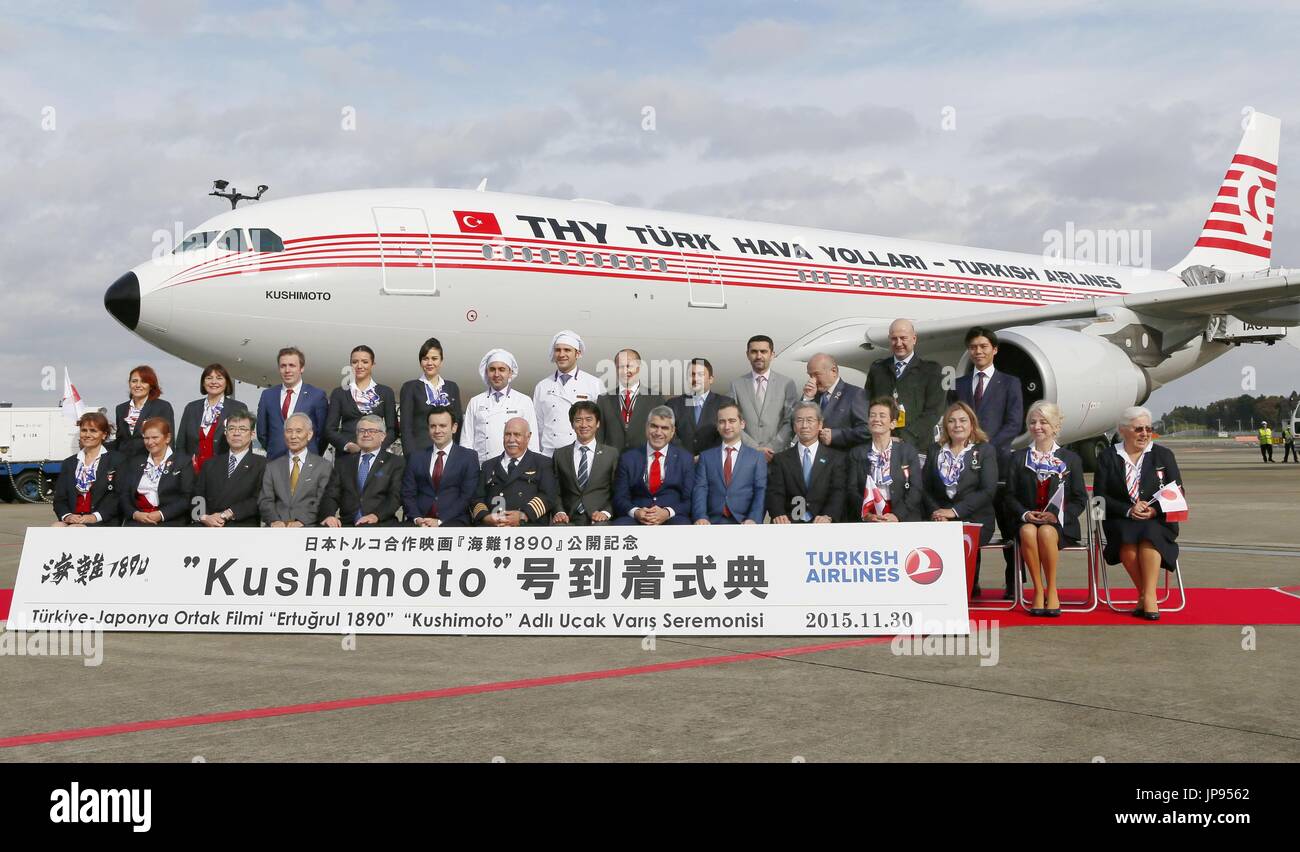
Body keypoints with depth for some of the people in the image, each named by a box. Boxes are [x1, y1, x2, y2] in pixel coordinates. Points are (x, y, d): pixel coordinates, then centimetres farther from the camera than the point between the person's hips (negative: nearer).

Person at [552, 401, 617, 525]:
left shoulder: (612, 454, 9)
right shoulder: (560, 455, 14)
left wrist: (606, 513, -8)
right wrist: (560, 512, -5)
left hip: (598, 518, -1)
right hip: (569, 519, 1)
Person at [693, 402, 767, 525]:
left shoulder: (757, 457, 13)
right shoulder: (706, 457, 17)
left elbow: (761, 492, 3)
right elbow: (700, 489, 5)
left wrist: (753, 519, -15)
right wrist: (701, 517, -13)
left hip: (743, 522, -1)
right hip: (713, 521, 1)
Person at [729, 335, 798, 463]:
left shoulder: (787, 383, 4)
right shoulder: (737, 385, 7)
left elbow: (791, 423, 1)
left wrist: (771, 449, -9)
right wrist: (755, 449, -9)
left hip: (778, 456, 0)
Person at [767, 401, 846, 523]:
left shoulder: (836, 458, 11)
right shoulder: (780, 459, 14)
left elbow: (838, 493, -1)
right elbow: (775, 492, 3)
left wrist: (828, 517, -21)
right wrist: (778, 515, -20)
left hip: (820, 524, 0)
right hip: (790, 524, 0)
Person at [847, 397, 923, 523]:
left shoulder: (908, 451, 11)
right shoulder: (857, 453, 13)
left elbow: (915, 489, 3)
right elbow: (851, 489, 6)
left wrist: (897, 515, -11)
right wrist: (866, 514, -12)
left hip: (902, 518, 0)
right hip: (865, 520, 0)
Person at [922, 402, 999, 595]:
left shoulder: (985, 451, 8)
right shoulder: (934, 450, 18)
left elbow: (988, 491, -4)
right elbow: (924, 487, 12)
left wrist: (955, 511, -13)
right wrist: (935, 511, -8)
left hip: (974, 520, -2)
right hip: (939, 518, 2)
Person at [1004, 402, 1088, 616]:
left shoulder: (1071, 459, 11)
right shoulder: (1018, 458, 14)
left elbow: (1080, 499, 6)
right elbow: (1010, 496, 10)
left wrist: (1057, 515, -11)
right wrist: (1025, 514, -10)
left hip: (1060, 524, -1)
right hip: (1026, 520, 1)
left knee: (1046, 532, -36)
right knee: (1028, 532, -34)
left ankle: (1052, 590, -22)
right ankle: (1038, 591, -25)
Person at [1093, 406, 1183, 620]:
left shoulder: (1164, 455, 12)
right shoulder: (1107, 458, 9)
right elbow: (1100, 495, 2)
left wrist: (1155, 510, -13)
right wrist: (1129, 511, -14)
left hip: (1158, 521, 0)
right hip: (1121, 522, 0)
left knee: (1148, 534, -35)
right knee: (1127, 541, -34)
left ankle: (1149, 596, -31)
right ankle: (1144, 596, -24)